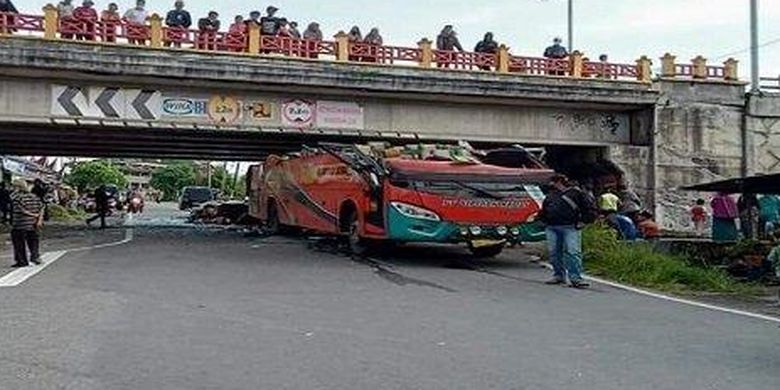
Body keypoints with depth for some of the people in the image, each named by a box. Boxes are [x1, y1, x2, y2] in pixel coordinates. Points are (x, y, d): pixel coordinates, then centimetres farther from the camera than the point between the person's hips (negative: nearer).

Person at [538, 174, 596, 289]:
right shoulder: (550, 196, 23)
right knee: (554, 253, 4)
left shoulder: (576, 193, 7)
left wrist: (583, 221, -2)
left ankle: (576, 278, -15)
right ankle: (559, 275, 15)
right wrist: (545, 221, 20)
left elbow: (589, 209, 6)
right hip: (552, 229, 6)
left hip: (570, 228, -5)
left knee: (573, 252, -13)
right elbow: (543, 212, 35)